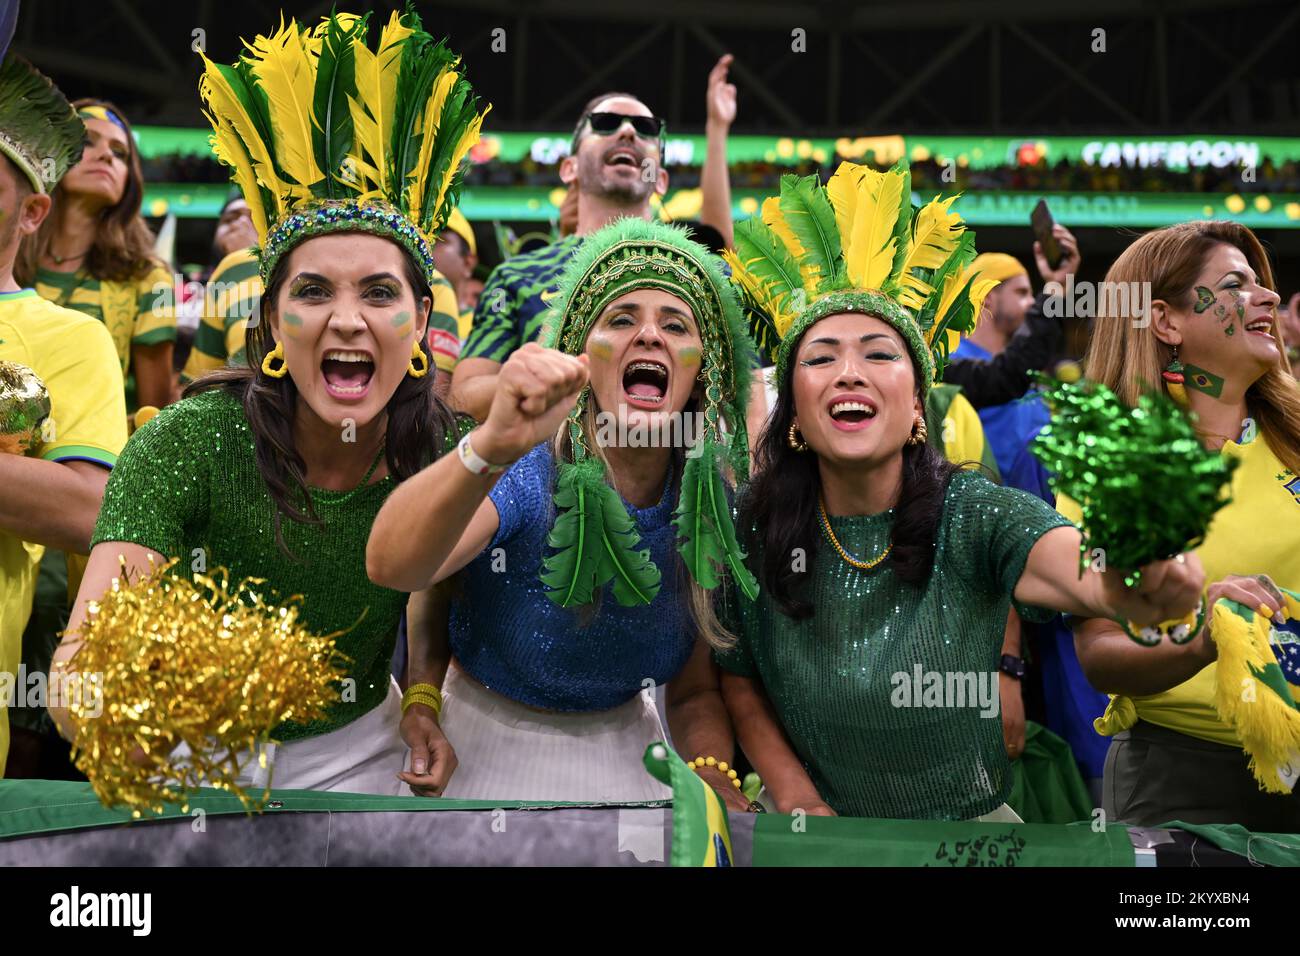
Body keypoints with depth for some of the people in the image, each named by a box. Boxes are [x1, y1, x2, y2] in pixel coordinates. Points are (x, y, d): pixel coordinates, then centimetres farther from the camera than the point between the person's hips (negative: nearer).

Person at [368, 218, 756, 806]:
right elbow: (389, 565, -45)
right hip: (483, 752, -4)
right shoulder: (525, 473, -26)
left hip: (624, 758, 4)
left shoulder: (710, 510, -10)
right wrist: (493, 447, -62)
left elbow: (693, 693, -2)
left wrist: (724, 790, -22)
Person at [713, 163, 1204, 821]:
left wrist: (1128, 579, -53)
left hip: (964, 817, -1)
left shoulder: (977, 516, -13)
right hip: (816, 825, 2)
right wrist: (797, 798, -8)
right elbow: (738, 679, 4)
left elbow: (1077, 569, -32)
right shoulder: (755, 525, -6)